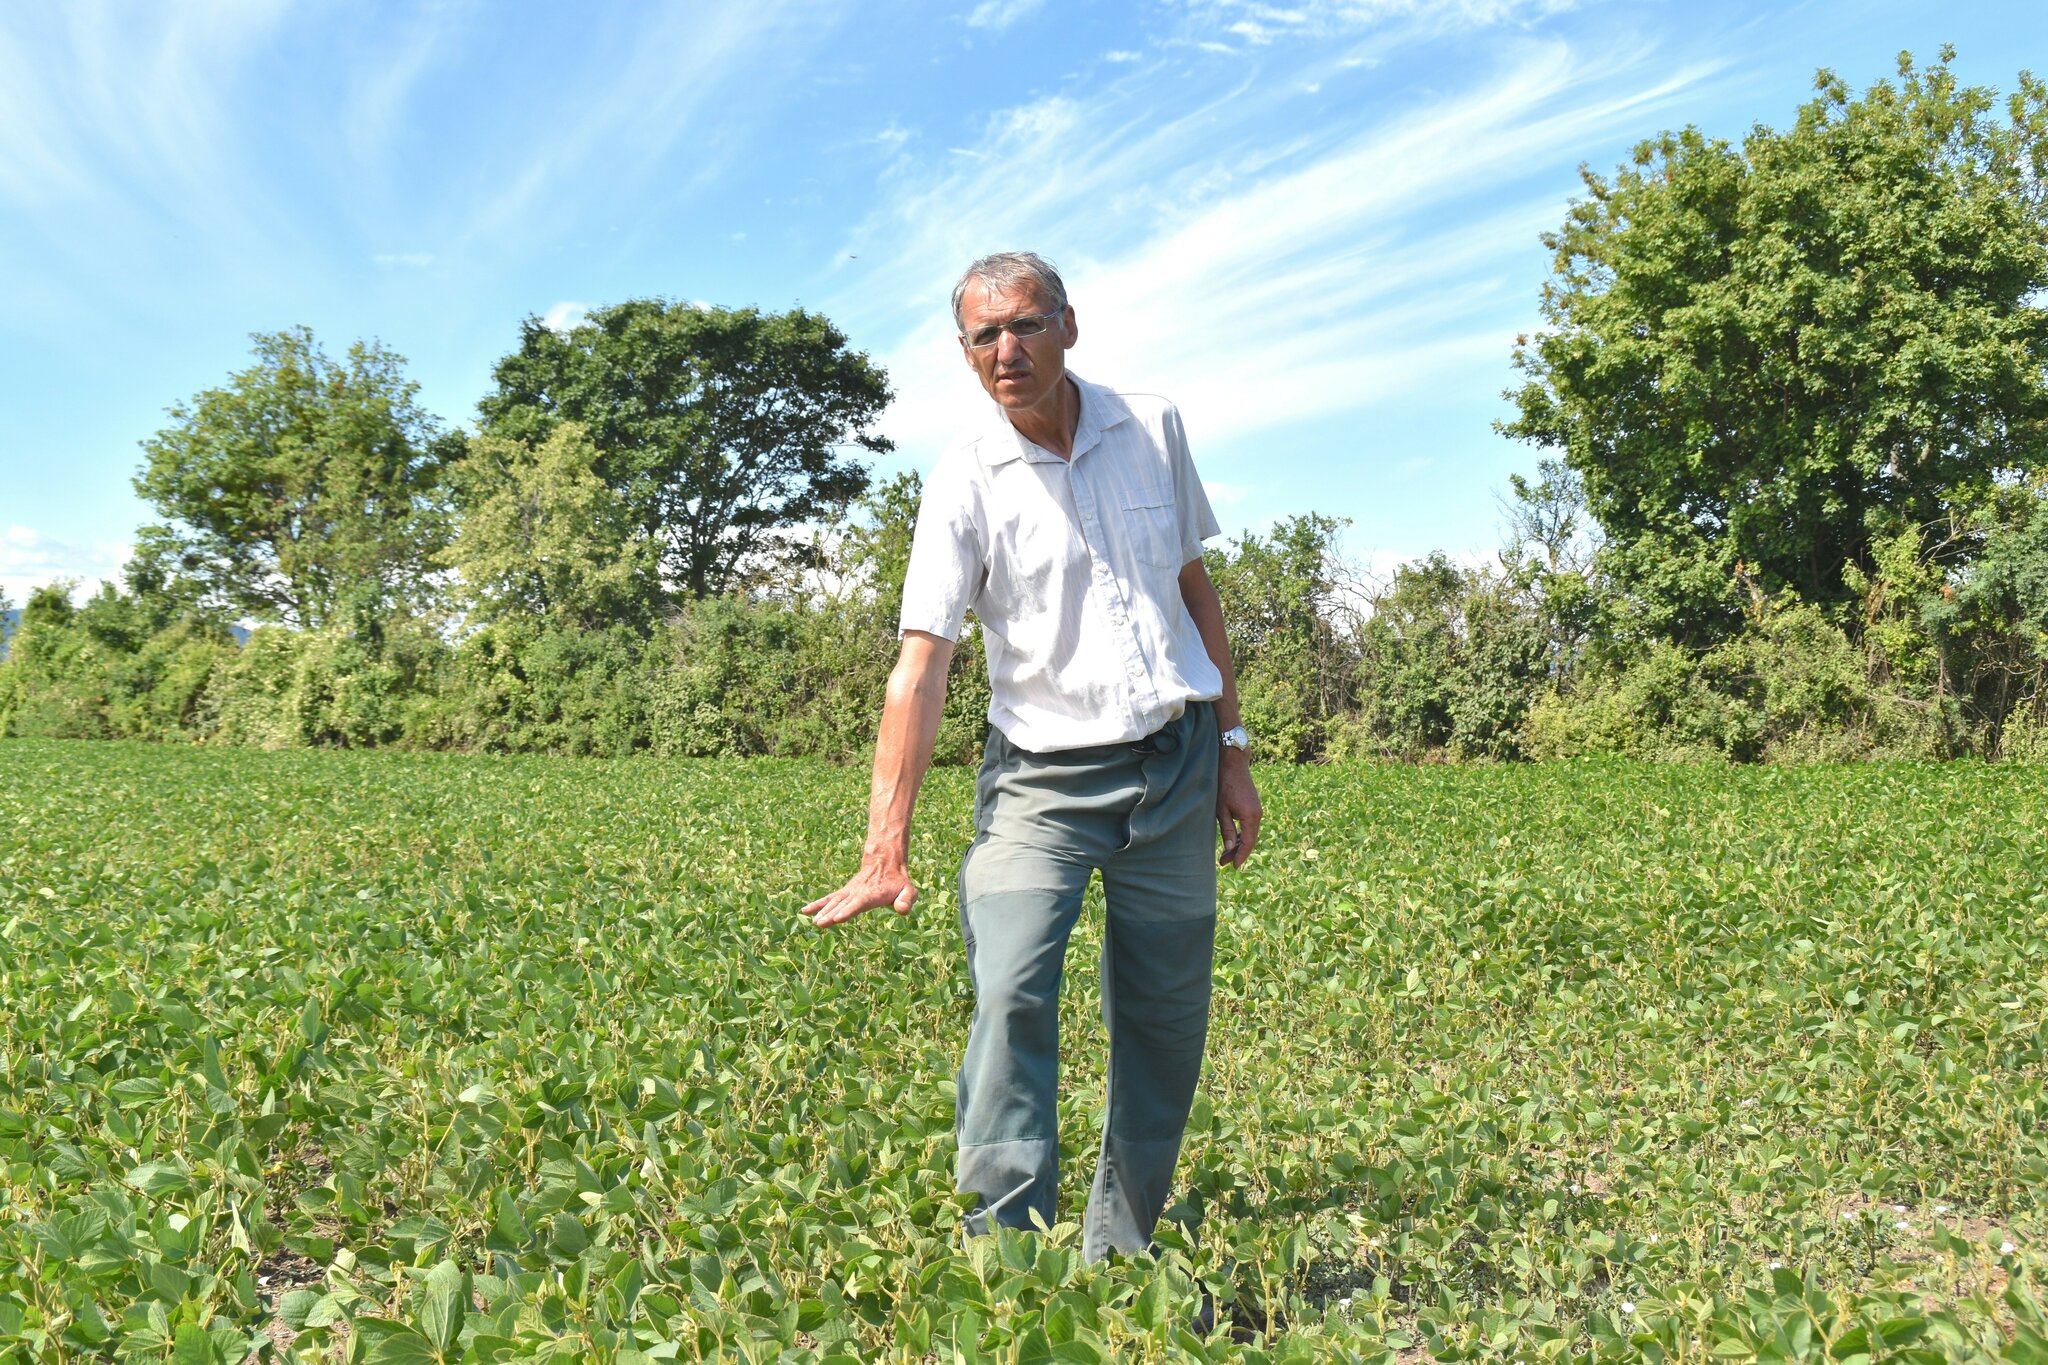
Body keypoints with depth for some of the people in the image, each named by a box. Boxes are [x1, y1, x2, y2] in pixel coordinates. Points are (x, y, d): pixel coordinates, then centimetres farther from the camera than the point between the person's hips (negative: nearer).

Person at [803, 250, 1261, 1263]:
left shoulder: (1153, 430, 2)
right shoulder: (965, 482, -9)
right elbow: (920, 666, -16)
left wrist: (1232, 749, 9)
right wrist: (886, 849, -22)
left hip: (1175, 766, 3)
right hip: (1043, 778, -3)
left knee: (1165, 1028, 8)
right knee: (1011, 996, -23)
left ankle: (1119, 1262, 26)